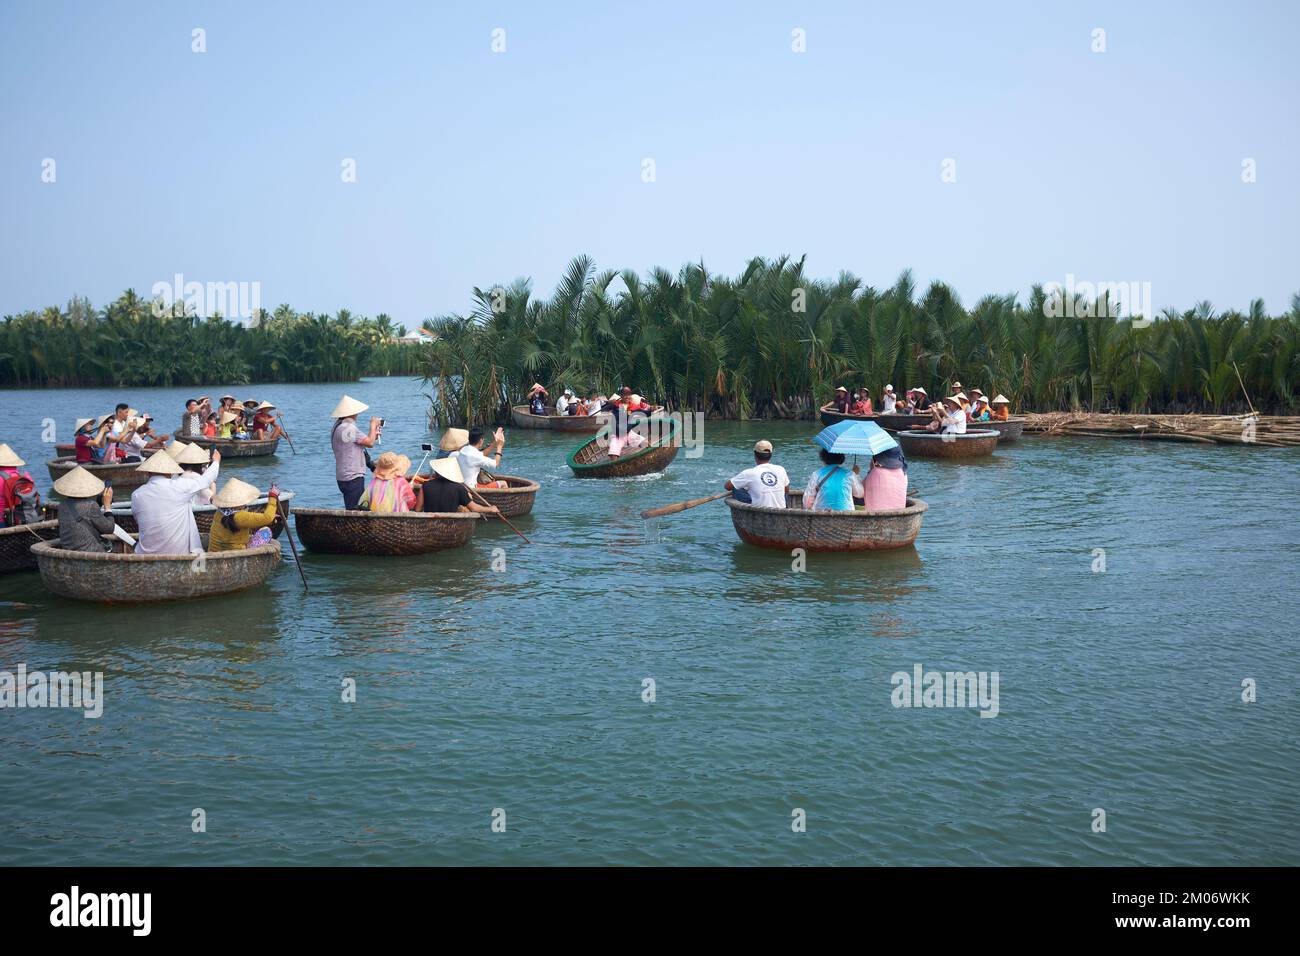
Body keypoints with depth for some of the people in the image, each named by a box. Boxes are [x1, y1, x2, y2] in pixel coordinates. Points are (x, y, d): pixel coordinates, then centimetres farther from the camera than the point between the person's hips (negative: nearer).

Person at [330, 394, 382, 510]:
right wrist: (373, 425, 0)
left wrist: (373, 436, 20)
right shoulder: (349, 428, -17)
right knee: (356, 511, -9)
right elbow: (370, 443, -16)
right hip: (353, 477, -10)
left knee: (350, 510, 12)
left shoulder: (337, 427, 15)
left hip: (343, 477, 10)